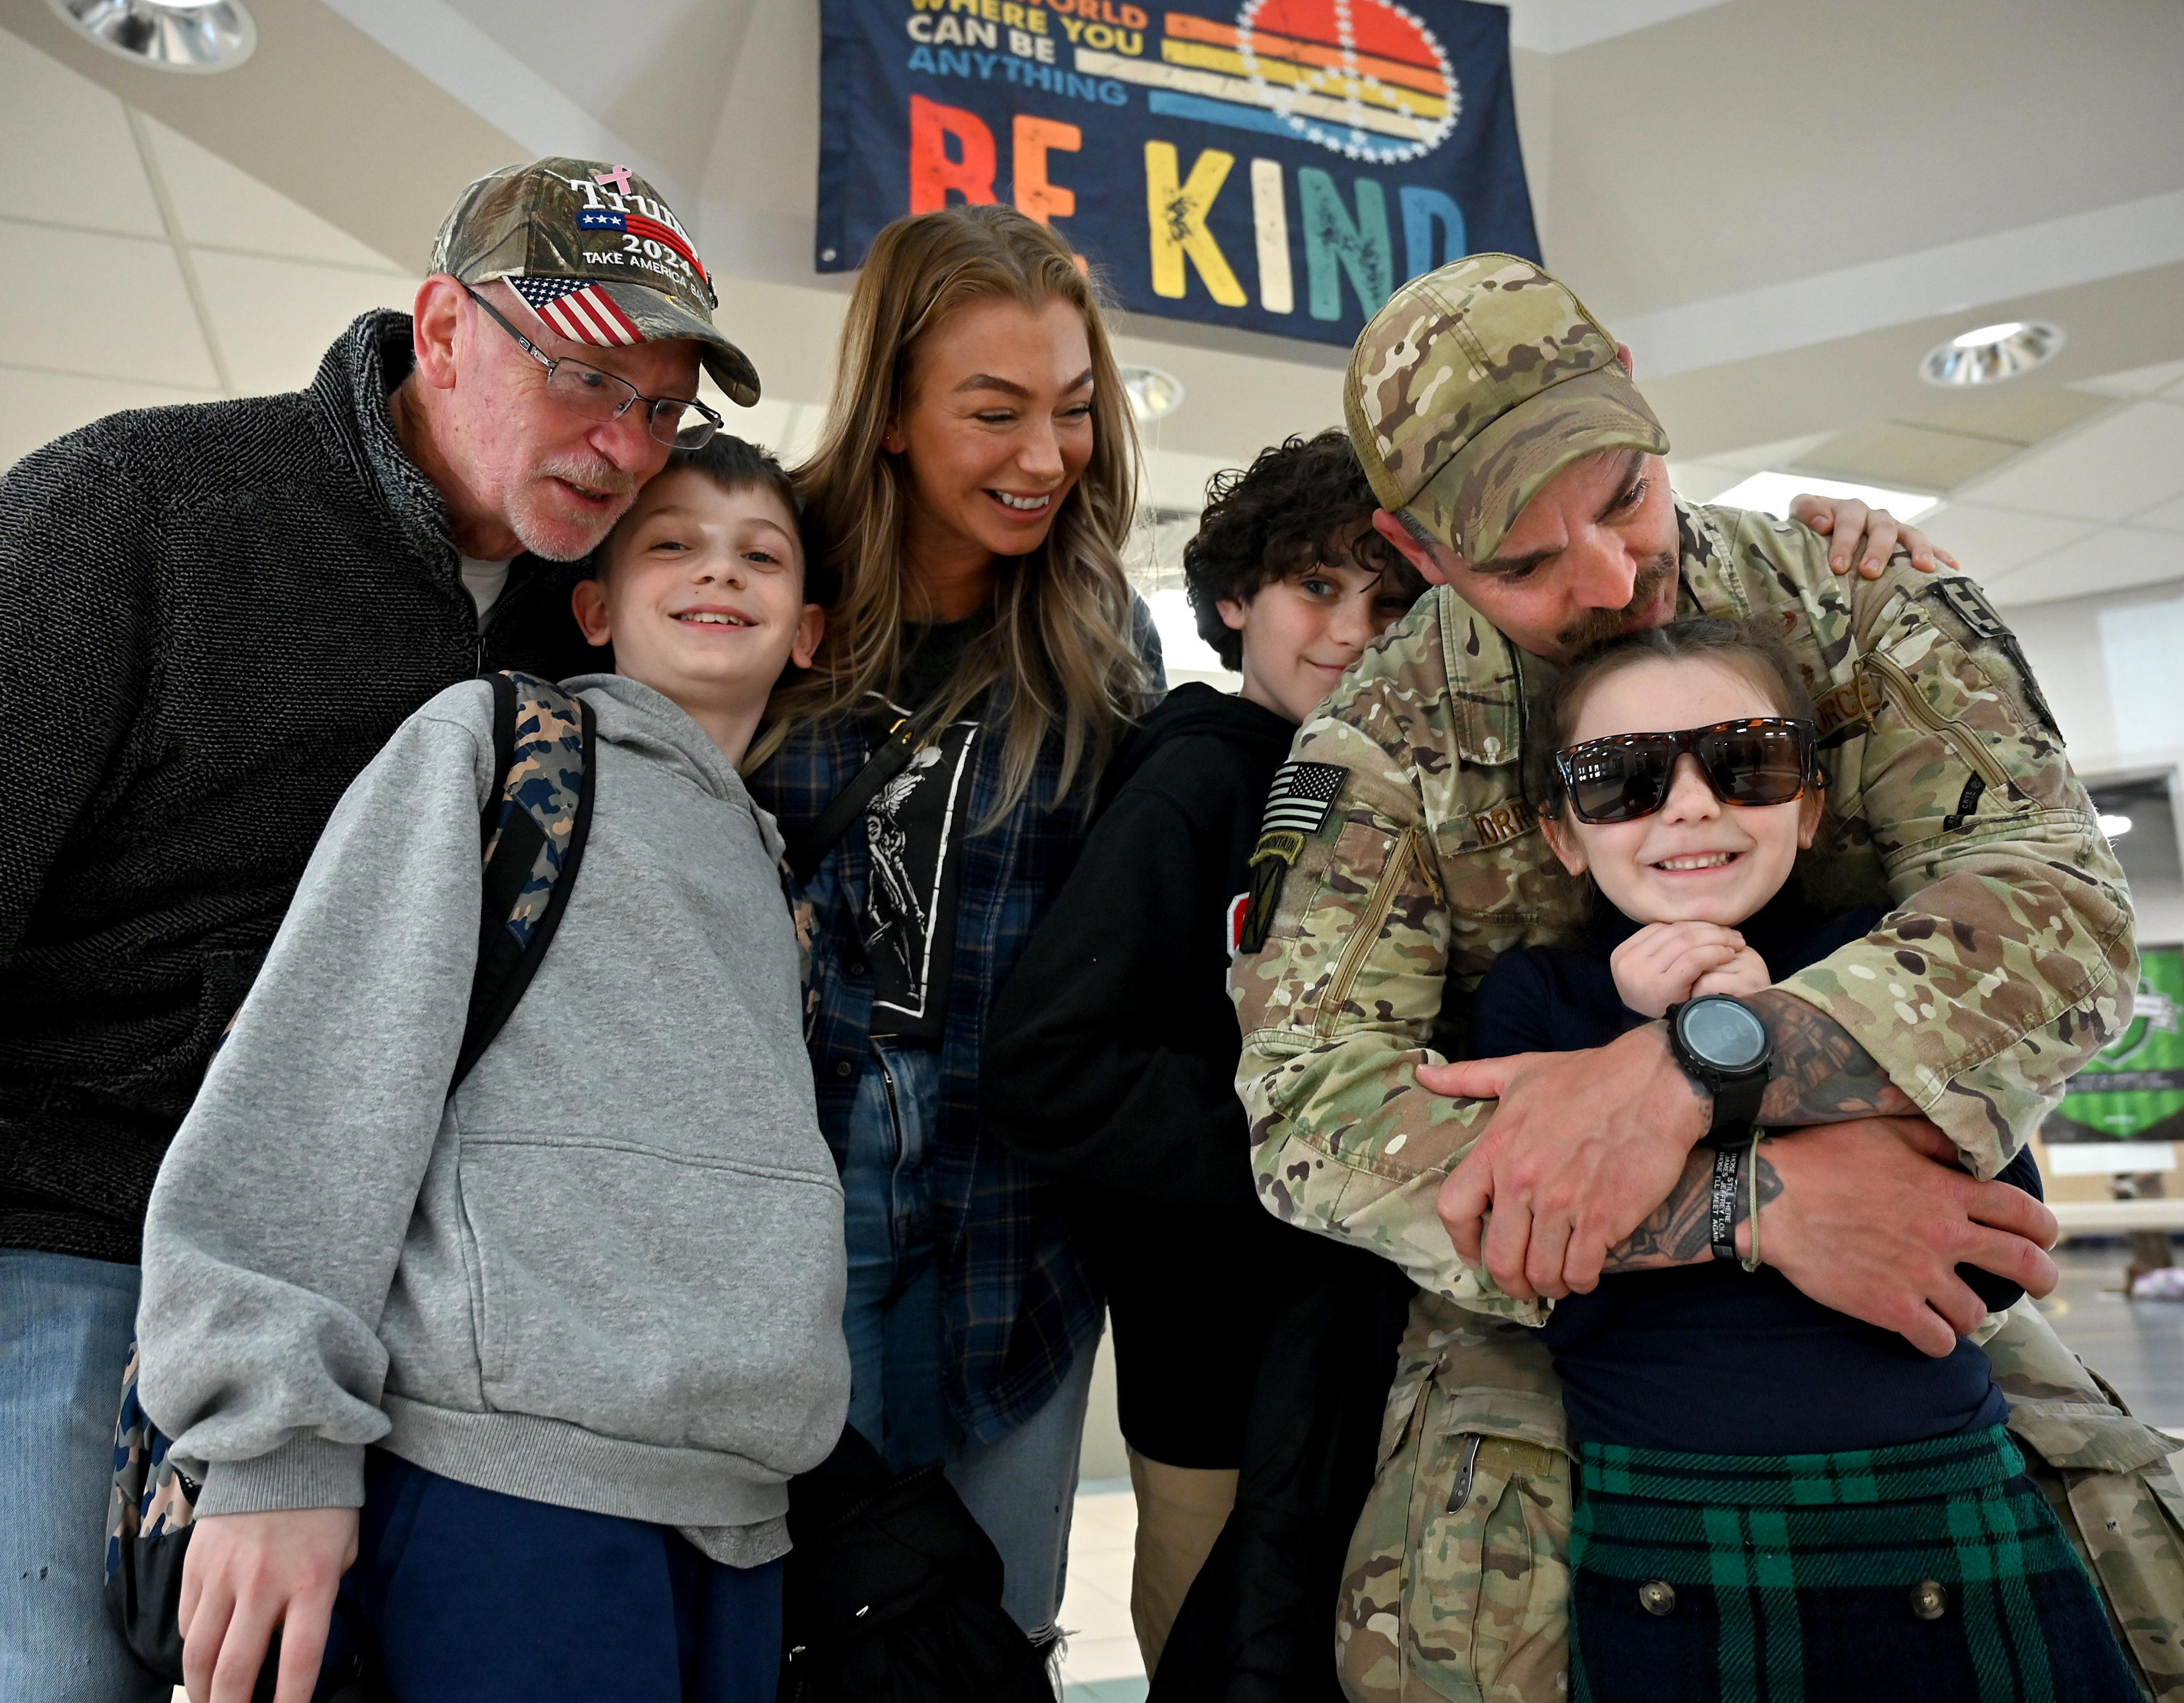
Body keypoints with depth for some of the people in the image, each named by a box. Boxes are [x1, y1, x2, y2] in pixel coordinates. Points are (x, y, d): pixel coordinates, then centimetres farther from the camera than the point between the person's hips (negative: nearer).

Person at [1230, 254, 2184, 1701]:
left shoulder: (1856, 598, -8)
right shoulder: (1386, 744, -12)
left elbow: (2064, 910, -21)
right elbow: (1312, 1110, -23)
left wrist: (1684, 1071, -37)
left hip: (1905, 1258, 3)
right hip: (1541, 1294, -2)